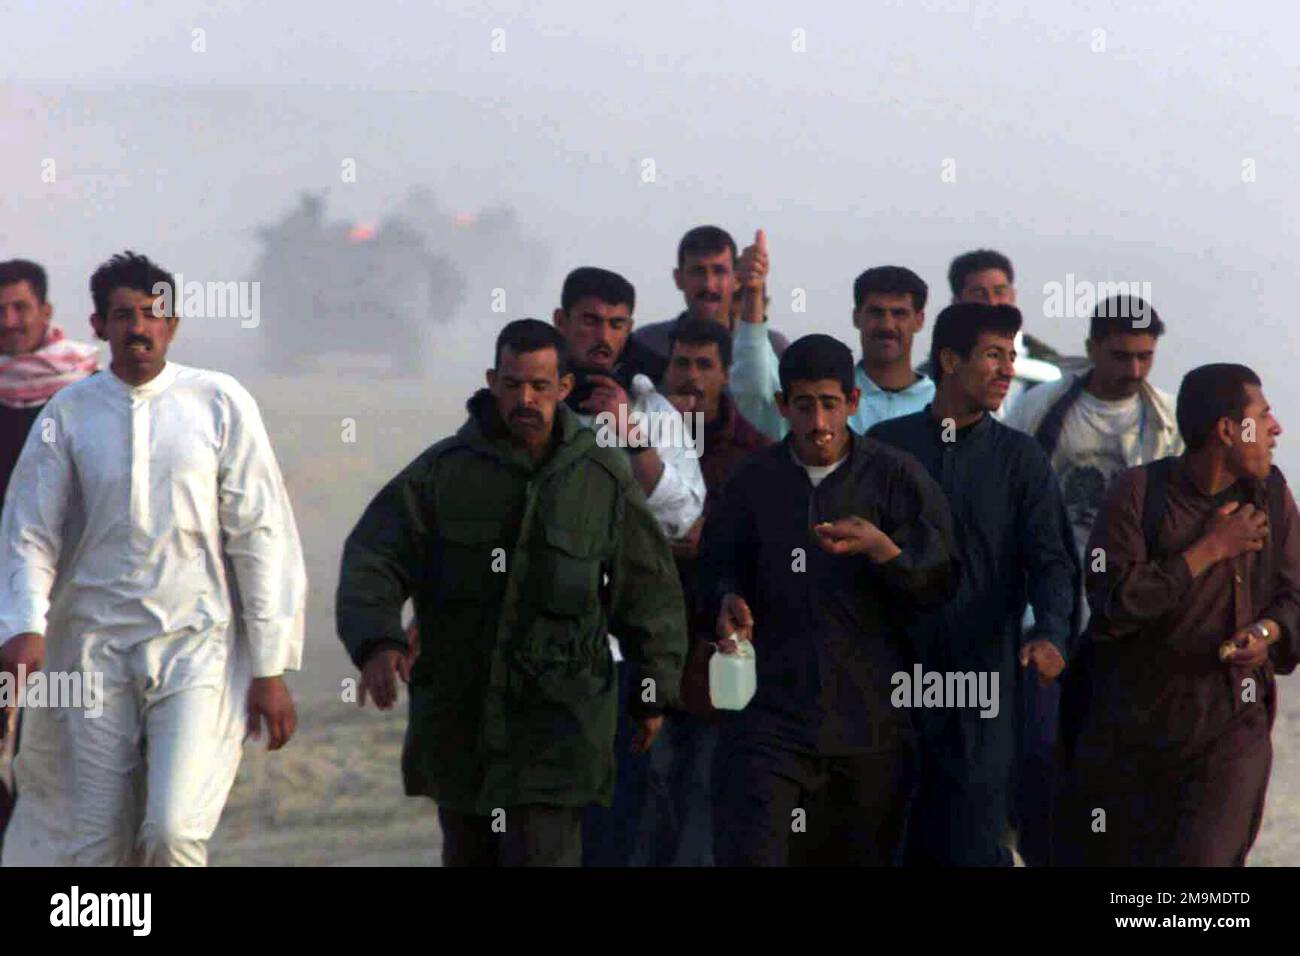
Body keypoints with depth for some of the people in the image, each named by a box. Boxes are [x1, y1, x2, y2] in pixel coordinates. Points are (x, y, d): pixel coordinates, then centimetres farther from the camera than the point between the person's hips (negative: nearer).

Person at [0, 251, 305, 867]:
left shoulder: (220, 404, 1)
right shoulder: (68, 413, 5)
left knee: (174, 833, -18)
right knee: (94, 847, 3)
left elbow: (262, 537, 2)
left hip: (198, 649, -2)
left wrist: (270, 669, -2)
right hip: (97, 650, 2)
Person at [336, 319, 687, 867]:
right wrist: (377, 642, -27)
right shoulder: (443, 471, -2)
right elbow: (371, 559, -9)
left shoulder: (605, 478, 0)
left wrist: (656, 692, 11)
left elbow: (649, 590, 9)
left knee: (542, 851, -13)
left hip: (557, 715, -2)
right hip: (458, 712, 2)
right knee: (468, 855, 14)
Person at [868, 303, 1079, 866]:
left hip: (982, 677, -1)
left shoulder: (1019, 457, 6)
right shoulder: (886, 444, 9)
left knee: (973, 845, -8)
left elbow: (1051, 560, -2)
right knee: (901, 843, 4)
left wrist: (1051, 633, -21)